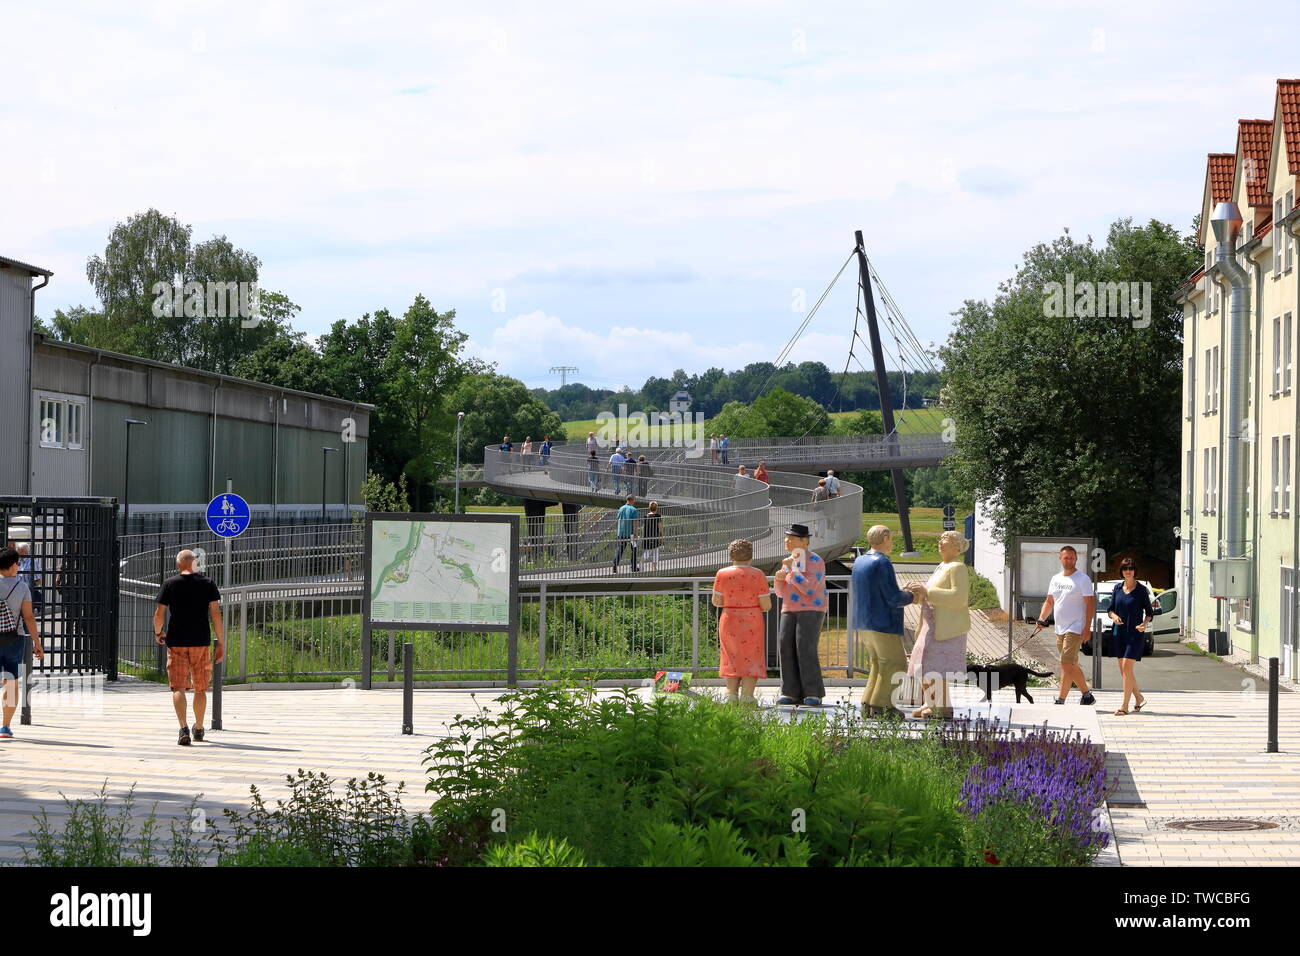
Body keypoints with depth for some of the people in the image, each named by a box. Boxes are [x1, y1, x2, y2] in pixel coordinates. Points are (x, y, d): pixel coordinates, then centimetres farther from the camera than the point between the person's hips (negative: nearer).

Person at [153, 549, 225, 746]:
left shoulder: (170, 584, 0)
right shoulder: (207, 584, 2)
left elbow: (158, 614, -1)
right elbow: (216, 614, -3)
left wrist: (158, 633, 18)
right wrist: (221, 643, 0)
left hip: (176, 641, -1)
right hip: (201, 641, 1)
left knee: (178, 688, -3)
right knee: (200, 688, 14)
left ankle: (183, 728, -22)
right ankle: (198, 729, 27)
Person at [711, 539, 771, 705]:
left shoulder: (722, 574, -4)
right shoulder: (758, 575, -7)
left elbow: (716, 601, 2)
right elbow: (766, 605, -7)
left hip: (729, 623, 2)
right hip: (752, 623, -2)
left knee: (732, 659, 13)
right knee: (750, 660, 4)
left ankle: (732, 696, 6)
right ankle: (747, 697, -4)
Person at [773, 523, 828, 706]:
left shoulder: (815, 561, -9)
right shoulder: (790, 561, 14)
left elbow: (808, 588, -20)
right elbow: (781, 593, 15)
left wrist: (791, 569, -18)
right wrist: (779, 579, -6)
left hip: (811, 610, -7)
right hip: (790, 611, 7)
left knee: (806, 649, -18)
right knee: (786, 648, -7)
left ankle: (813, 694, -13)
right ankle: (792, 693, -4)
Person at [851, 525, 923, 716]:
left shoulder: (859, 562, 12)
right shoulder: (882, 564, -16)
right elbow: (894, 598, -19)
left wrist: (904, 592, 15)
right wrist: (911, 597, 0)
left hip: (864, 622, 9)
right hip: (883, 622, -9)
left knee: (878, 664, 17)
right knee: (895, 665, -2)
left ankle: (868, 704, 14)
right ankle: (881, 706, -5)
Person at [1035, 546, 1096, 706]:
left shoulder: (1083, 579, -7)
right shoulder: (1055, 579, 14)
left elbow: (1090, 603, -10)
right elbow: (1049, 602, 20)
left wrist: (1087, 628, -17)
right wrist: (1041, 618, 1)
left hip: (1076, 629, -8)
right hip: (1060, 629, 8)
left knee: (1066, 664, -14)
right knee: (1072, 665, 13)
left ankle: (1060, 700, -14)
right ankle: (1087, 695, 25)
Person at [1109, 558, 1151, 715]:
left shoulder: (1141, 590, -5)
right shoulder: (1118, 588, 7)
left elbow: (1149, 612, 0)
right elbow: (1110, 609, 13)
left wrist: (1144, 624, -19)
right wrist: (1114, 616, -10)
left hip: (1135, 633, -5)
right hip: (1119, 633, 5)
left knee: (1127, 667, -14)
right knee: (1123, 669, 8)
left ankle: (1124, 705, -11)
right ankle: (1138, 698, 28)